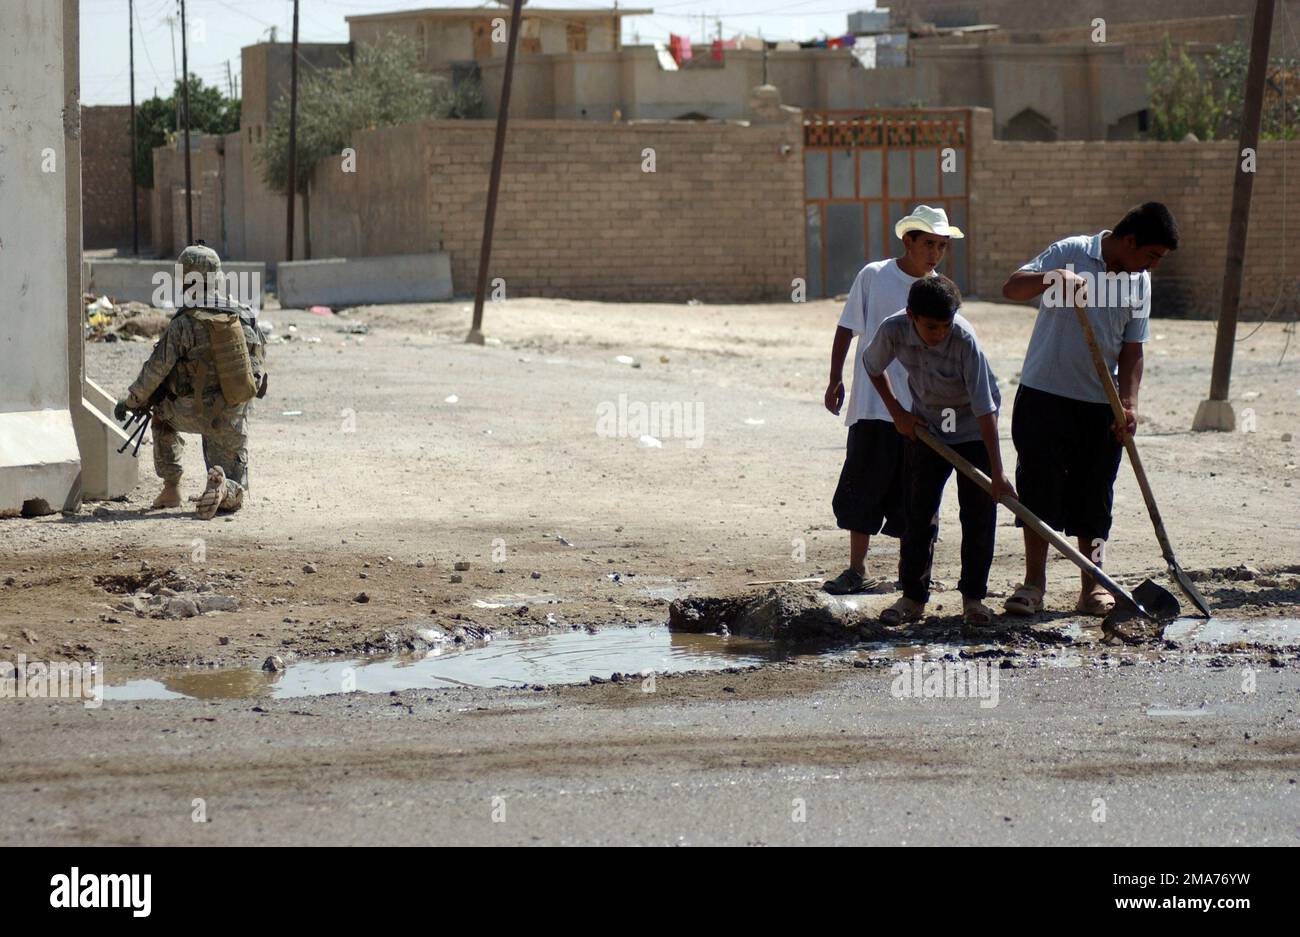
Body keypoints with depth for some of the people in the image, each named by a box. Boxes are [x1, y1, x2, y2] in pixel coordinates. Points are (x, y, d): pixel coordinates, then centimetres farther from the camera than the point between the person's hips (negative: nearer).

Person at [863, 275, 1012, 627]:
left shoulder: (965, 341, -33)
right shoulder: (893, 331, -22)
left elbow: (985, 410, -32)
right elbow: (873, 366, 4)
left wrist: (998, 474, -33)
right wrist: (897, 413, -1)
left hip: (972, 429, -3)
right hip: (925, 426, 3)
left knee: (978, 514, -5)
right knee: (918, 513, 3)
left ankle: (973, 597, 6)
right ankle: (913, 596, 12)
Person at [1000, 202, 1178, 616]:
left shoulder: (1140, 283, 5)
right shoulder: (1071, 253, -9)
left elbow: (1131, 350, 5)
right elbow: (1012, 288, -14)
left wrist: (1129, 403, -8)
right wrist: (1054, 279, -33)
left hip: (1100, 406, 4)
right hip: (1044, 395, -4)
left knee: (1094, 498, 6)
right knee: (1039, 489, -2)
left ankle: (1093, 588, 14)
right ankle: (1034, 583, 6)